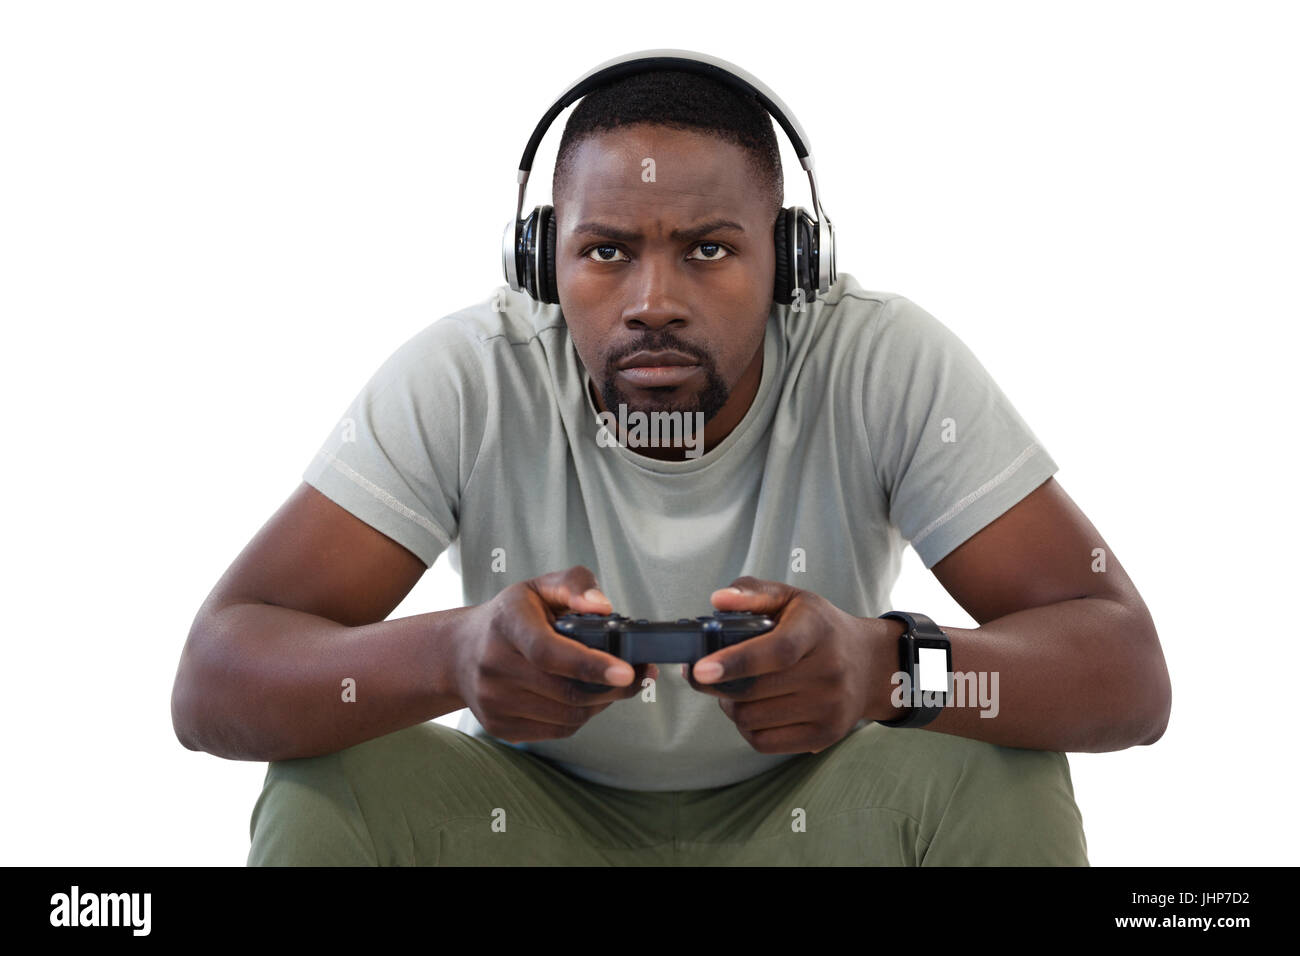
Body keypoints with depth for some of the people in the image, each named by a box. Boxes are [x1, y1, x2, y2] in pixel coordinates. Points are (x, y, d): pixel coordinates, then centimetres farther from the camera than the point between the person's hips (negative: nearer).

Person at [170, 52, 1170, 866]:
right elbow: (210, 684, -27)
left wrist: (884, 664, -49)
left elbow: (1129, 670, -27)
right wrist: (450, 655, -50)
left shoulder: (887, 362, -23)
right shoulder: (462, 379, -22)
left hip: (806, 816, 0)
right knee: (326, 788, -26)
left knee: (1001, 773, -28)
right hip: (539, 815, 1)